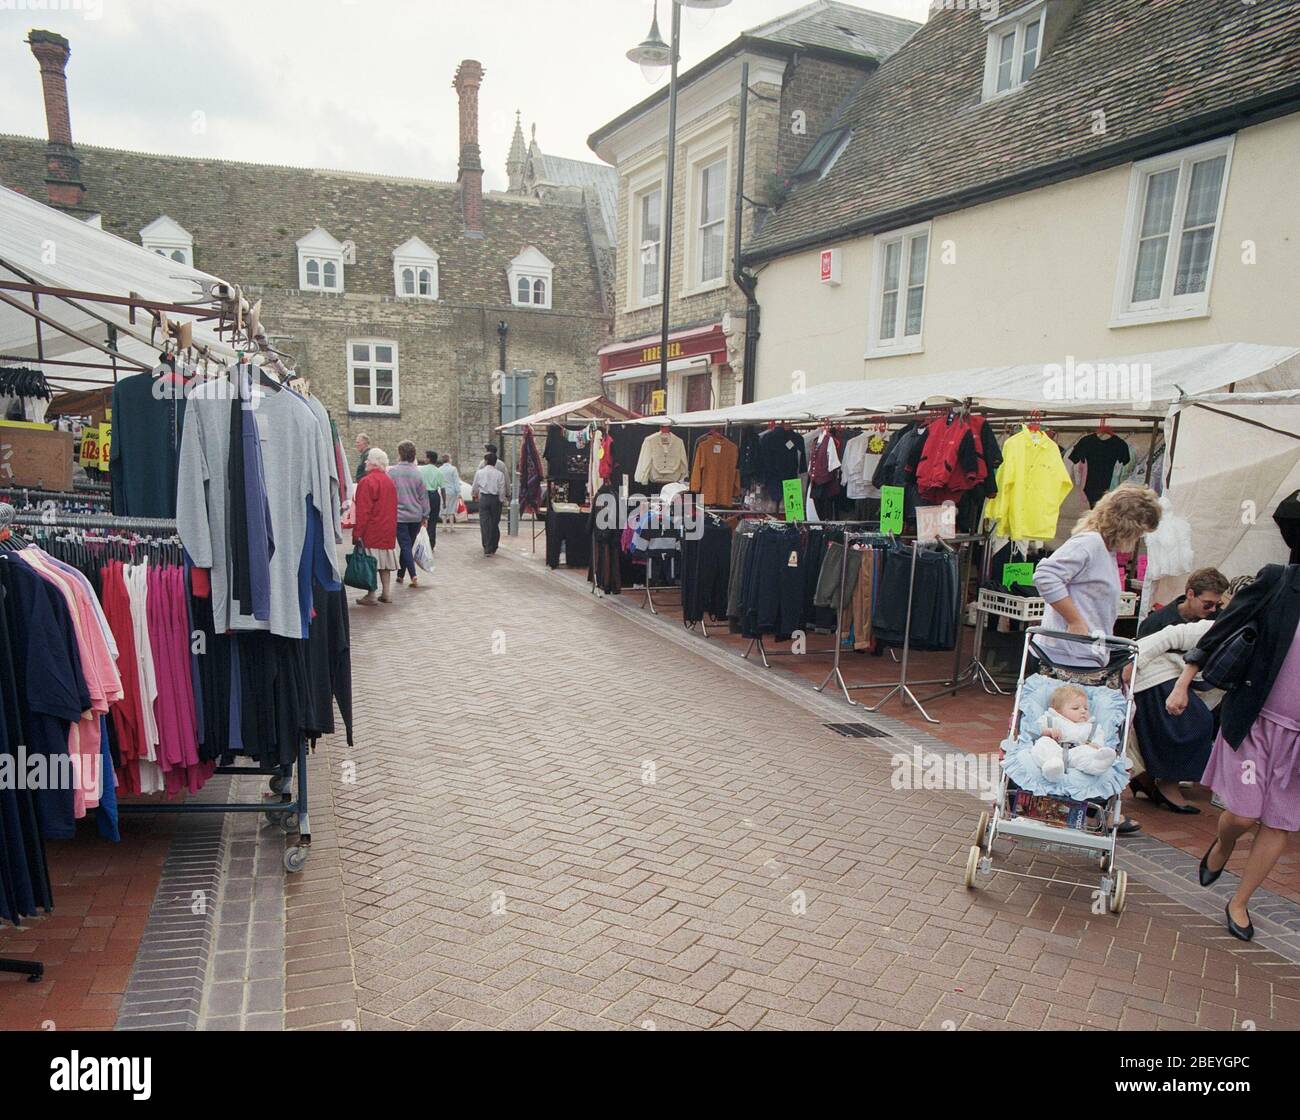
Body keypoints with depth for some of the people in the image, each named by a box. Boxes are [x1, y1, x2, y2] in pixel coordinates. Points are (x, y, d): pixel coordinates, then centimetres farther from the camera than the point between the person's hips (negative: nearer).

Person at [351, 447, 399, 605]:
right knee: (384, 561, 12)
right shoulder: (389, 481, 10)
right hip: (388, 530, 7)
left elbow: (363, 510, -17)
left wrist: (358, 532, -15)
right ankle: (385, 593, 16)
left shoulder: (367, 481, -15)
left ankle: (371, 595, 0)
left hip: (371, 531, -7)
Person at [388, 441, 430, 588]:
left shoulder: (392, 471, -10)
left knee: (405, 546, 0)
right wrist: (425, 515, 11)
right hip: (416, 516, 3)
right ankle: (400, 574, 25)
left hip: (399, 515, -3)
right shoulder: (418, 472, -1)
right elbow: (423, 496, 3)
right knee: (408, 546, 15)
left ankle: (414, 575, -14)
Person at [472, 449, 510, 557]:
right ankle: (493, 548, 15)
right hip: (495, 499, 1)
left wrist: (474, 495, 32)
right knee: (494, 523, 8)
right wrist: (501, 500, 10)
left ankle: (487, 549, -7)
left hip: (483, 498, -1)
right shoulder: (499, 474, -2)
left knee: (484, 523, 0)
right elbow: (502, 490, -2)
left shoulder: (479, 472, 1)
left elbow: (475, 487, 12)